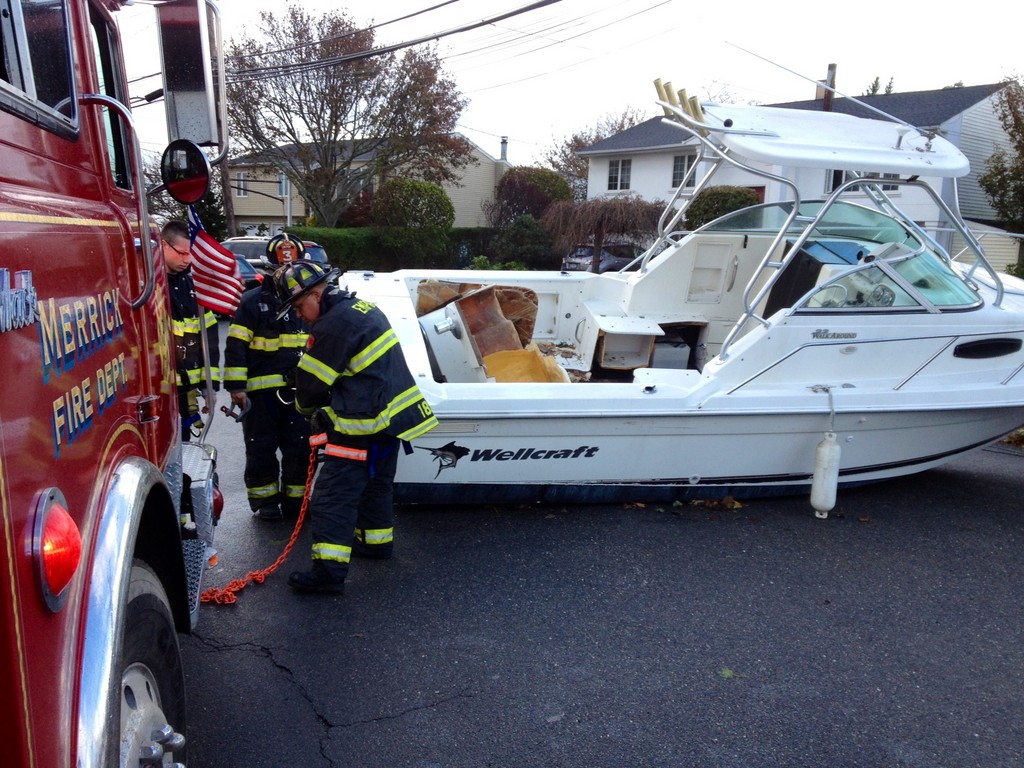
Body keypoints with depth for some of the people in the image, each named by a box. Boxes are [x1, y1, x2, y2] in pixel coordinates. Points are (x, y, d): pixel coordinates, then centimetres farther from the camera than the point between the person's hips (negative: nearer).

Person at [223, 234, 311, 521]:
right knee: (261, 449, 6)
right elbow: (235, 347, -6)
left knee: (300, 448, 8)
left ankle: (295, 499, 21)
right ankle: (264, 501, 20)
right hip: (260, 391, -3)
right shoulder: (252, 301, -4)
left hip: (298, 390, 4)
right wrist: (236, 387, -11)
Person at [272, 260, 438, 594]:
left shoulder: (334, 324, -18)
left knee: (333, 494, -6)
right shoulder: (365, 308, 11)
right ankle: (377, 539, 40)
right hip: (392, 416, 10)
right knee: (377, 482, 24)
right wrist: (325, 408, 17)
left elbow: (311, 382, -10)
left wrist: (307, 408, 12)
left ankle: (329, 571, -5)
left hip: (363, 425, -10)